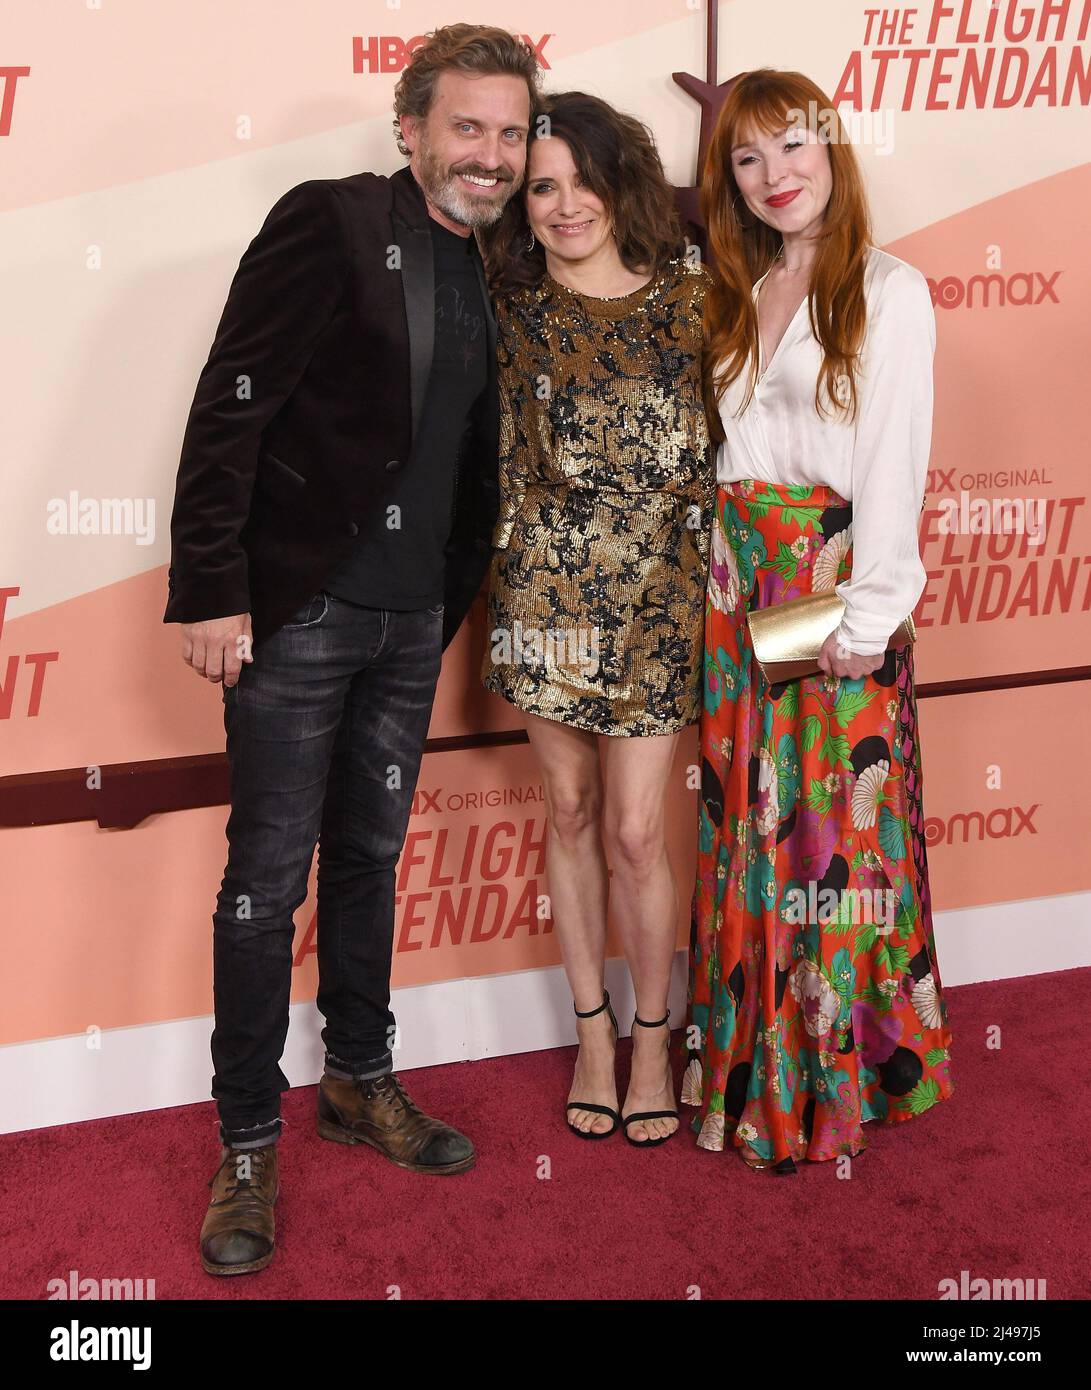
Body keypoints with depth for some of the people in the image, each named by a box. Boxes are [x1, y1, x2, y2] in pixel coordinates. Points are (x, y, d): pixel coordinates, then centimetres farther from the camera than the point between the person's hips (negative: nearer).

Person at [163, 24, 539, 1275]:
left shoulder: (489, 275, 10)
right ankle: (248, 1143, 15)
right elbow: (228, 410, -14)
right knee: (269, 876, 2)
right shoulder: (327, 224, -11)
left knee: (369, 858, 17)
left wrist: (456, 596, 9)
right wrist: (211, 589, -18)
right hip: (298, 608, -6)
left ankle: (359, 1081, 34)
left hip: (412, 619, 6)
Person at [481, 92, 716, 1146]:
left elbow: (721, 445, 4)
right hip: (547, 590, 1)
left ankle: (652, 1039, 21)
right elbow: (499, 463, 6)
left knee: (634, 830, -1)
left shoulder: (688, 301, 0)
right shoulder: (511, 314, 2)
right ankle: (593, 1032, 27)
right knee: (570, 811, 10)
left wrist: (715, 578, 1)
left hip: (656, 592, -1)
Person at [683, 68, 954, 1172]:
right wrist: (721, 574, 0)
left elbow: (894, 457, -10)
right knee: (747, 820, 9)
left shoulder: (888, 292, -4)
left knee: (839, 822, 0)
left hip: (838, 588, -5)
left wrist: (867, 613, -15)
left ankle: (847, 1066, 16)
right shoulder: (730, 298, 13)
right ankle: (761, 1067, 22)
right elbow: (715, 449, 11)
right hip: (737, 587, 5)